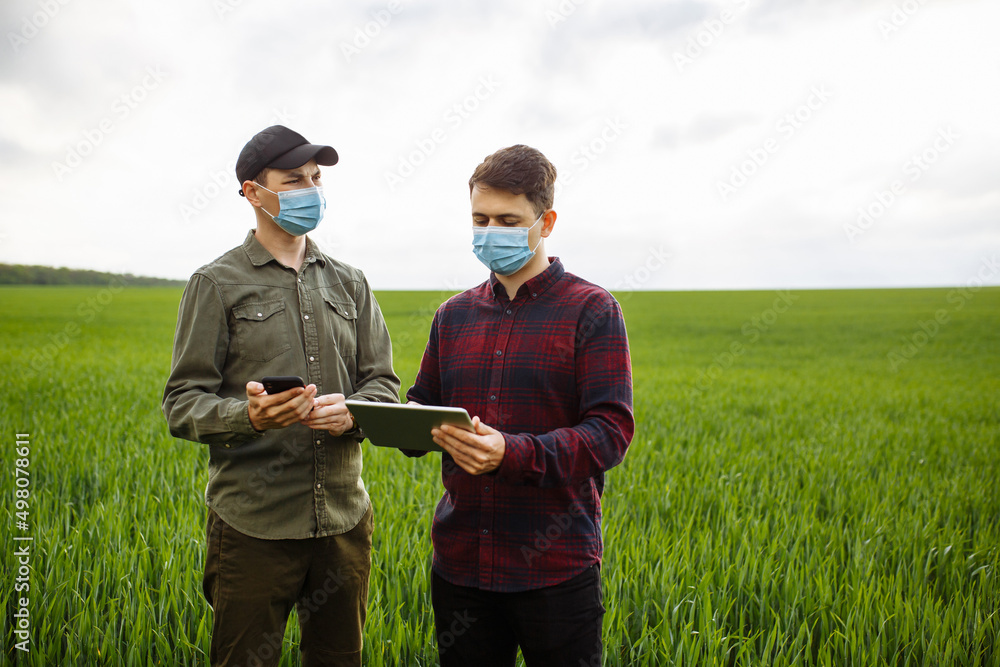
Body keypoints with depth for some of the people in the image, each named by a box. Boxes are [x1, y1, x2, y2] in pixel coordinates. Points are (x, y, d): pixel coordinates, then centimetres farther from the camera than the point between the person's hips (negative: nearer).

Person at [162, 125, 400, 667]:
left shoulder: (350, 284, 11)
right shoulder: (216, 284, -1)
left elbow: (384, 384, 10)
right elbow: (182, 403, -5)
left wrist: (351, 411, -13)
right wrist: (248, 416, -25)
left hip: (344, 519, 4)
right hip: (254, 526, -4)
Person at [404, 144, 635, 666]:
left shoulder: (591, 311, -5)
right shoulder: (454, 315, 10)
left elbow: (611, 432, -13)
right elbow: (422, 406, 15)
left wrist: (512, 453, -27)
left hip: (555, 567, -4)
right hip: (460, 561, 4)